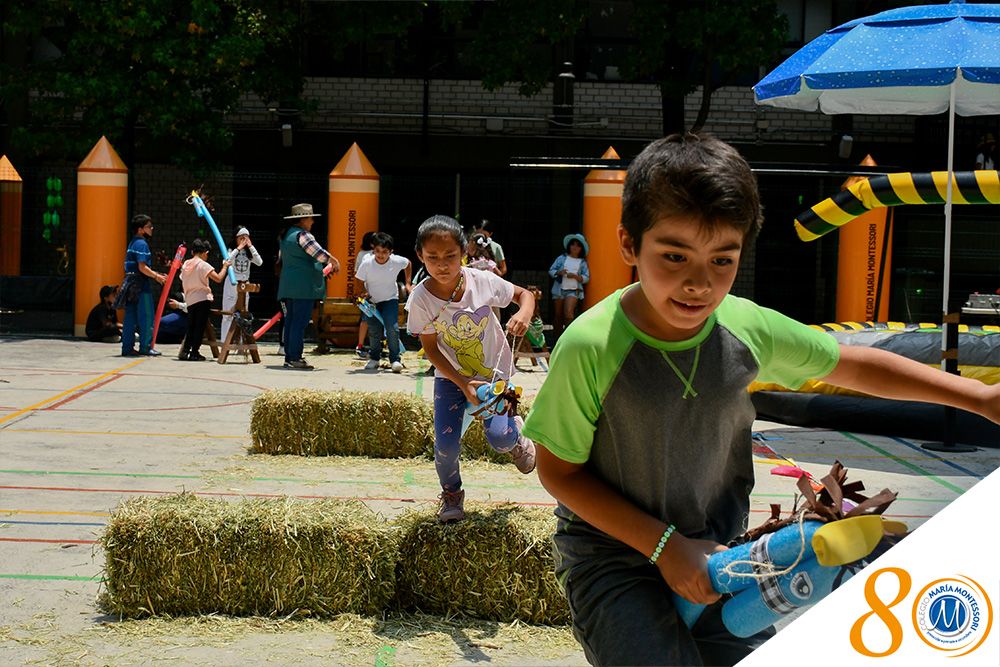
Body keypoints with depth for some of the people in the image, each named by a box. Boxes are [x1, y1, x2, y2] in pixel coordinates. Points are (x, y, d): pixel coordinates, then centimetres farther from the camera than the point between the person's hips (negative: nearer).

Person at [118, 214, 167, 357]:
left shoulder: (133, 243, 18)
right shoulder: (142, 244, -13)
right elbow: (142, 267, -20)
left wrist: (155, 273, 18)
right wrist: (156, 276, -9)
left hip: (131, 284, 9)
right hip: (140, 285, -9)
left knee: (130, 317, 9)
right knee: (146, 317, -4)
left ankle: (127, 348, 10)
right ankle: (145, 347, -2)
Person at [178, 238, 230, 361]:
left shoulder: (185, 264, 10)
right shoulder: (203, 264, -9)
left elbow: (183, 281, 14)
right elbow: (218, 278, -14)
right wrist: (225, 266, 0)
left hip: (190, 300, 6)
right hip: (203, 299, -6)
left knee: (191, 327, 12)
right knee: (200, 327, -1)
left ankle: (184, 351, 3)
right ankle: (194, 353, -4)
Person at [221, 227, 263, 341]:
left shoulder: (249, 252, 6)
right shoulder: (231, 250, -5)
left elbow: (259, 262, -10)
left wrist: (251, 247, -11)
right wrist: (238, 249, -23)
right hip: (231, 285, -4)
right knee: (228, 314, -4)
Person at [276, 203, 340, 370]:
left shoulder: (287, 235, 19)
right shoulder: (302, 235, -12)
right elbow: (318, 253, -18)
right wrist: (334, 261, -3)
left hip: (289, 285, 10)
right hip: (303, 285, -10)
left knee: (291, 320, 10)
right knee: (300, 322, -9)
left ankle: (289, 357, 11)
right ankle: (295, 358, -11)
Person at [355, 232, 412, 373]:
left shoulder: (397, 262, -21)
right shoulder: (367, 263, -23)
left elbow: (408, 264, 3)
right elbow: (359, 281, -8)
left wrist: (408, 283, 2)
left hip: (390, 299, -1)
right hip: (372, 301, 1)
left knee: (392, 328, -15)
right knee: (373, 331, 5)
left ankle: (395, 359, -6)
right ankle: (374, 358, 23)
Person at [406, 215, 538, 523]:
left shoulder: (483, 281, -22)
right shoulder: (421, 299, -22)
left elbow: (524, 294, -4)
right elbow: (431, 349, -13)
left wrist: (523, 315, -27)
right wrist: (464, 385, -21)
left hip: (495, 372, 0)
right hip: (451, 377, 0)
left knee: (500, 439, -11)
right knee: (446, 444, -9)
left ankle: (516, 436, 28)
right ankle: (451, 494, 22)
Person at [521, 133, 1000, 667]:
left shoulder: (746, 328, -10)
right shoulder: (591, 346, -23)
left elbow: (854, 365, 7)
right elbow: (558, 470, -11)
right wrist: (664, 545, -16)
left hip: (714, 555, 5)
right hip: (613, 559, -4)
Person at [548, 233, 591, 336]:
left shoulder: (582, 262, 7)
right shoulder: (562, 258, 9)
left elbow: (586, 278, 3)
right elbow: (551, 270, 8)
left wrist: (575, 276, -13)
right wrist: (559, 272, -13)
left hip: (573, 290, -2)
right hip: (559, 289, 2)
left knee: (568, 314, -20)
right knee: (558, 316, 5)